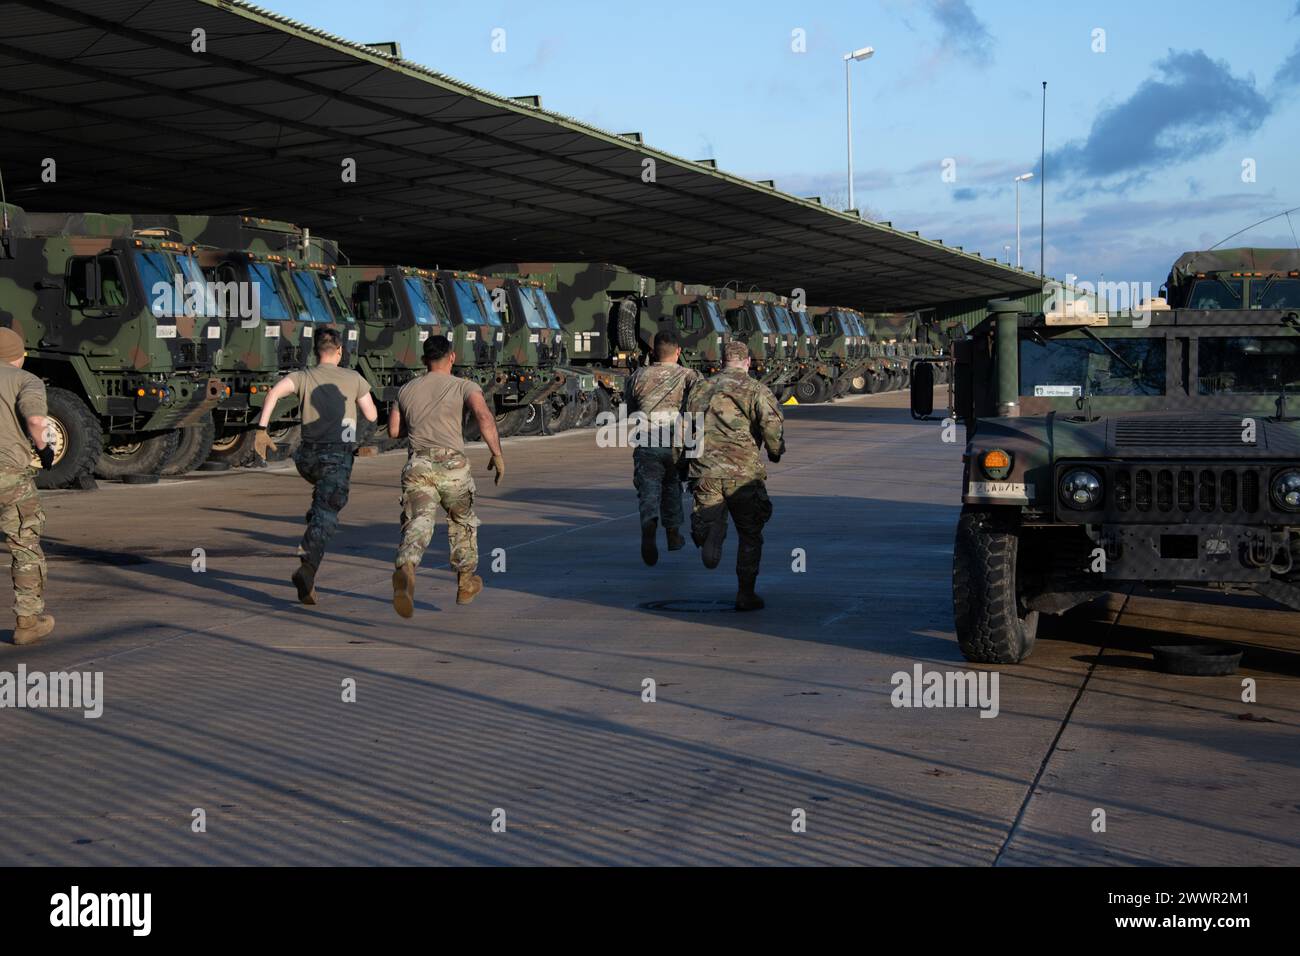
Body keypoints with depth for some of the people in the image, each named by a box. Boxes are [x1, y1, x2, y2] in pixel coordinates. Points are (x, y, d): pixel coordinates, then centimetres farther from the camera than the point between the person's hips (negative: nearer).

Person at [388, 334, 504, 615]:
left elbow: (393, 431, 22)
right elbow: (484, 417, -13)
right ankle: (465, 583, 35)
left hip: (418, 465, 1)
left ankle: (405, 570, -44)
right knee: (463, 522, 23)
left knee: (418, 525, -13)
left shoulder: (407, 390, 17)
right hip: (452, 465, -1)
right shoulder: (464, 386, 5)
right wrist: (497, 455, -6)